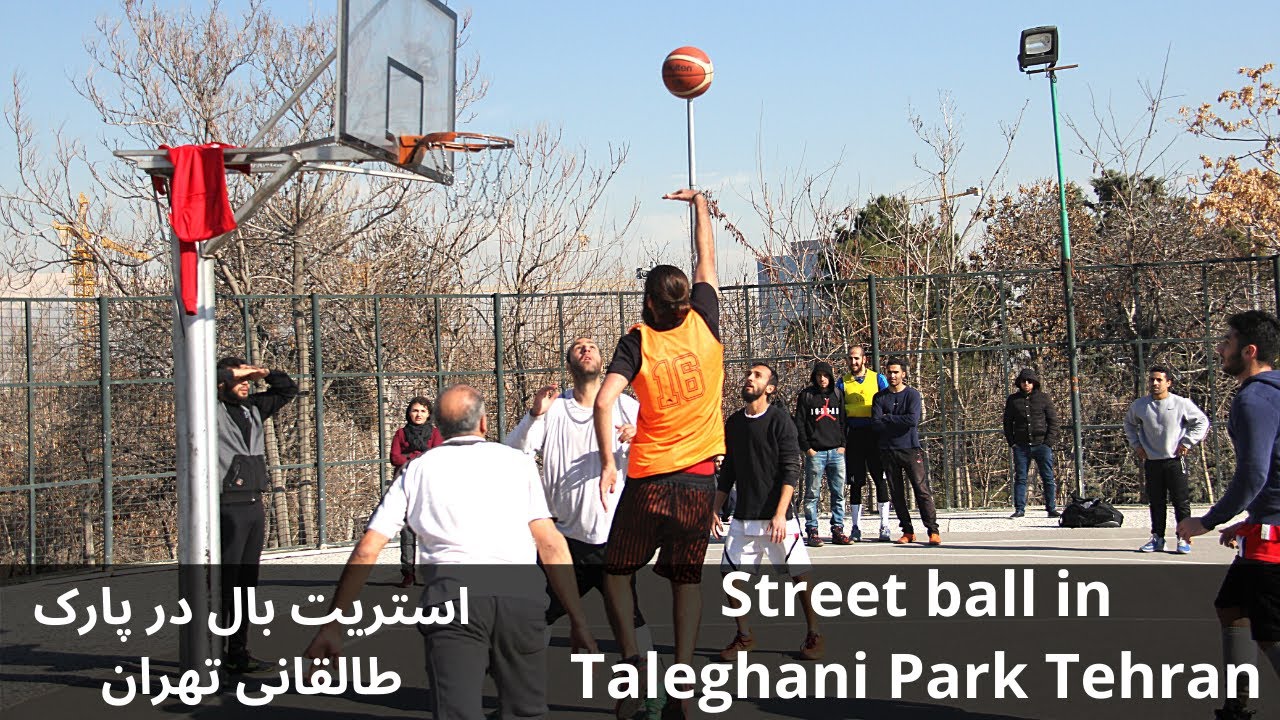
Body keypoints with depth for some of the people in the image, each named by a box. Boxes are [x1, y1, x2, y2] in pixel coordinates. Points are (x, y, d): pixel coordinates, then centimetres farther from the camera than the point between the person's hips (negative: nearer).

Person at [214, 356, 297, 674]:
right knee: (224, 585, -8)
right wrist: (230, 373, -13)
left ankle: (238, 653, 19)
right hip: (228, 507, -8)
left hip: (254, 506, 8)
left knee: (246, 585, 12)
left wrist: (265, 373, 9)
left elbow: (289, 389, 26)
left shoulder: (254, 408, 15)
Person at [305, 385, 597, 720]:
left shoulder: (416, 470, 21)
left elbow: (365, 552, 14)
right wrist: (578, 621, 12)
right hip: (520, 596, 0)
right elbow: (551, 544, 10)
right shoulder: (518, 462, 19)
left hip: (450, 595, 0)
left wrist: (332, 625, 18)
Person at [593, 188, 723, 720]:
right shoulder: (704, 324, 0)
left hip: (648, 478, -2)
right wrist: (699, 202, 28)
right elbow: (707, 257, 15)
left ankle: (631, 661, -4)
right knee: (687, 578, 10)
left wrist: (607, 463, -13)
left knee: (617, 572, 12)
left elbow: (604, 402, -19)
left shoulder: (637, 342, -6)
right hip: (700, 477, 2)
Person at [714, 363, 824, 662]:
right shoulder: (733, 422, 11)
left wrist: (780, 514, -20)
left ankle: (813, 635, 14)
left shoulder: (779, 420, -6)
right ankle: (744, 636, 15)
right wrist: (714, 509, 13)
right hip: (743, 518, 5)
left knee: (799, 575, -2)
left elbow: (791, 471, -12)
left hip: (777, 518, -5)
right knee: (731, 574, -1)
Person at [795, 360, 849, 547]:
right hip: (815, 452, -3)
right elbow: (799, 424, 1)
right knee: (812, 494, -3)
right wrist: (806, 447, -6)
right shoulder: (806, 395, 4)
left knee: (838, 493, 3)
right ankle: (812, 531, 0)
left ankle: (837, 530, 9)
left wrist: (842, 445, 3)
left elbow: (843, 421, 14)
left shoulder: (837, 395, 13)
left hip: (836, 452, 3)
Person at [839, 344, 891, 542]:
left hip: (875, 434, -1)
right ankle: (855, 527, 9)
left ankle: (884, 527, 1)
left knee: (880, 480, -3)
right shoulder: (843, 382, 9)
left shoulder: (878, 379, 5)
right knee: (855, 482, 3)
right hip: (853, 435, 1)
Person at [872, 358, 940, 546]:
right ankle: (907, 531, 13)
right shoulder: (879, 397, 8)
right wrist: (900, 422, -8)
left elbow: (912, 420, -14)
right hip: (888, 451, 3)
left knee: (922, 490, -7)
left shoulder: (913, 395, 1)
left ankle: (933, 531, -6)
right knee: (896, 493, 5)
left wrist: (888, 418, -6)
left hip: (911, 449, -3)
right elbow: (876, 424, -3)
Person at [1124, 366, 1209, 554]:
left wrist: (1187, 443, -4)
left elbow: (1202, 422, 3)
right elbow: (1129, 423, 21)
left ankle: (1183, 539, 6)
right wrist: (1136, 444, 10)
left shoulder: (1181, 404, -6)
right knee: (1155, 502, 9)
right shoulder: (1139, 405, 3)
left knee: (1181, 501, -1)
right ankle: (1157, 538, 17)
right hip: (1151, 461, 3)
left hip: (1175, 460, -3)